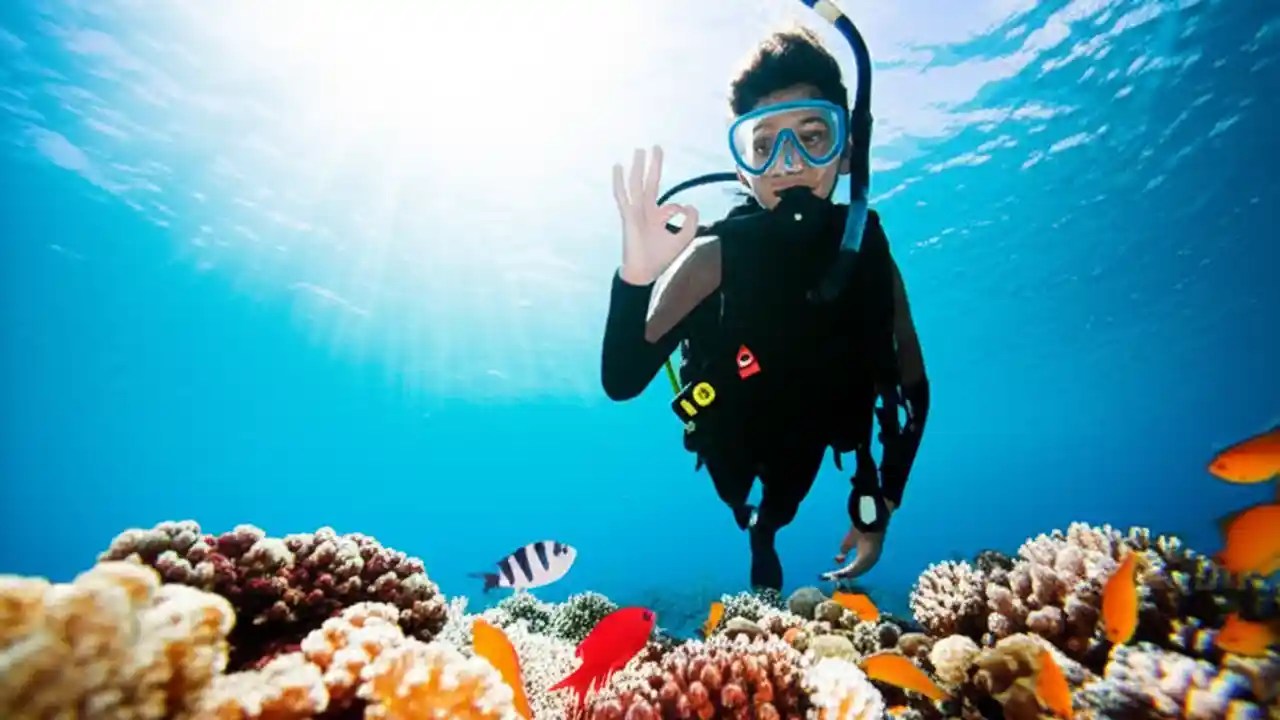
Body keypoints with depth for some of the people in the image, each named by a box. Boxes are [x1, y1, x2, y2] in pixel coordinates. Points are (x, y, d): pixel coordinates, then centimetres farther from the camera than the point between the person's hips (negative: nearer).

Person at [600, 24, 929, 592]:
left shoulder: (868, 249, -22)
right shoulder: (715, 255, -33)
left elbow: (913, 389, -13)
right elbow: (621, 383, -41)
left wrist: (879, 511, -13)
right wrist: (635, 276, -59)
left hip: (811, 432, 3)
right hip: (729, 436, -2)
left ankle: (765, 531, 58)